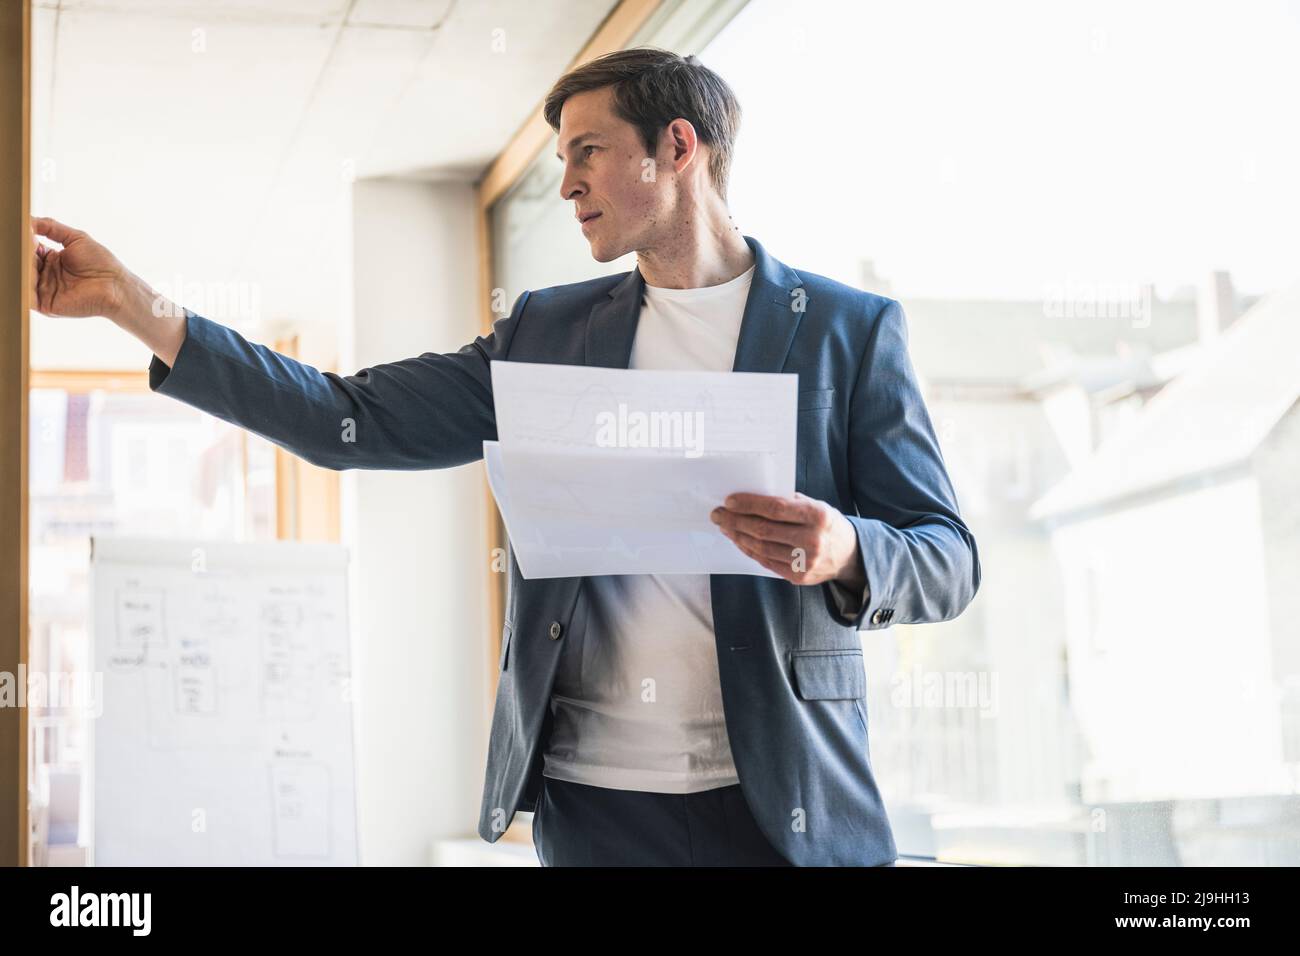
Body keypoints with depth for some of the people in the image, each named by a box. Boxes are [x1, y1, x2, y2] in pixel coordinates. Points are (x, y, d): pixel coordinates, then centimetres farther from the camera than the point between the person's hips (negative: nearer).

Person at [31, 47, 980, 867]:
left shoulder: (849, 326, 3)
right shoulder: (547, 330, 13)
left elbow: (948, 558, 0)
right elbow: (357, 420, 4)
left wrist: (846, 552, -23)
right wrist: (137, 305, -3)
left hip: (779, 801, -2)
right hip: (590, 795, 3)